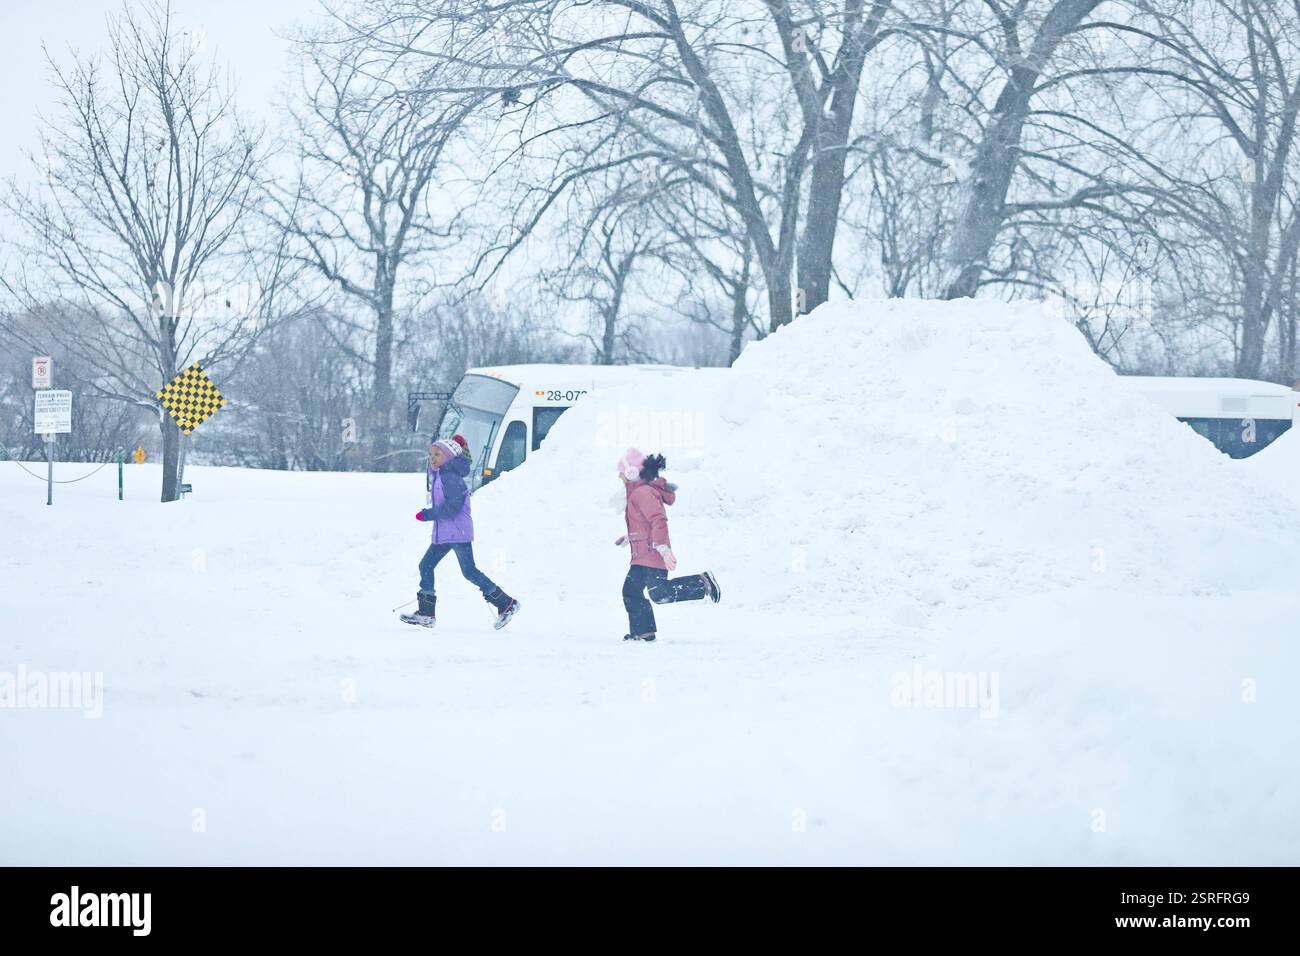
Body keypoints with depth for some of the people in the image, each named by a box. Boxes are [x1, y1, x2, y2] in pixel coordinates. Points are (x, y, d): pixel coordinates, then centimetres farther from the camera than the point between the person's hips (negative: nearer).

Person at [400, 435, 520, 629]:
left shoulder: (451, 478, -16)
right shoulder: (438, 476, 14)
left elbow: (452, 506, -23)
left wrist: (427, 514, -19)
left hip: (458, 532, -10)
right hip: (443, 533, 10)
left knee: (469, 571, -9)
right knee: (425, 565, 6)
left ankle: (506, 604, -2)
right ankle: (426, 613, 9)